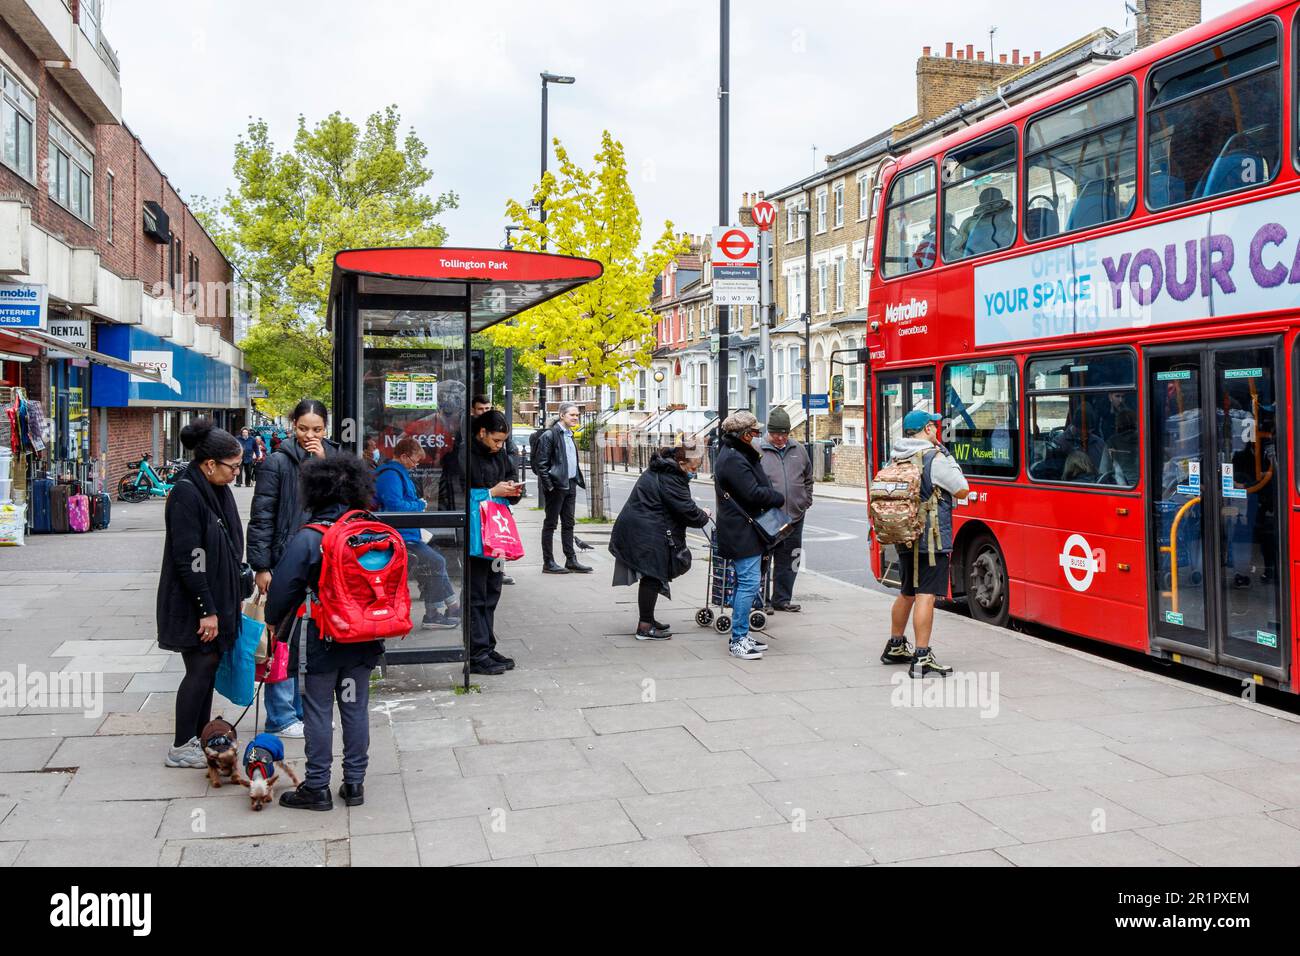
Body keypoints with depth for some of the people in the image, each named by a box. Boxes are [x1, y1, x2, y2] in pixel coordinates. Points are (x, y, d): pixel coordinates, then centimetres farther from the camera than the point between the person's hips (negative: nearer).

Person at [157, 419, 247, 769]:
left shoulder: (218, 490, 8)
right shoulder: (186, 493, -20)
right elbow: (187, 558, -22)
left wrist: (237, 595, 15)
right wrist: (206, 609, -21)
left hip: (216, 597, 9)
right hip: (192, 603, -8)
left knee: (209, 665, 13)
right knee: (201, 668, -2)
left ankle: (201, 737, 25)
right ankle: (181, 748, 10)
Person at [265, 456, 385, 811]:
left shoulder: (307, 537, -16)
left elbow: (284, 585, -14)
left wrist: (274, 621, 4)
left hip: (321, 640, -4)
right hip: (363, 640, 4)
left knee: (318, 712, 7)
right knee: (356, 708, 13)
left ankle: (317, 788, 15)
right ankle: (354, 783, 21)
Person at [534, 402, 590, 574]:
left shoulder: (570, 435, 16)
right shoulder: (549, 435, -11)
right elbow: (541, 463, -14)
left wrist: (579, 479, 13)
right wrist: (549, 485, -18)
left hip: (570, 485, 8)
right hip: (556, 485, -8)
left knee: (568, 524, 11)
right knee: (550, 524, 0)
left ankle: (571, 560, 16)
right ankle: (548, 563, 5)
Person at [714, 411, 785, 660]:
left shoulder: (736, 455, 17)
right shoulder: (734, 459, -17)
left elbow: (757, 487, 18)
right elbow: (754, 493, -22)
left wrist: (772, 497, 1)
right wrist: (780, 498, -6)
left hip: (744, 532, 11)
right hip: (742, 533, -11)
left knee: (745, 583, 15)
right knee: (748, 584, -10)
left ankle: (741, 636, 23)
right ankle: (738, 641, -7)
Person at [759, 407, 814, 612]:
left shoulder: (799, 450, 10)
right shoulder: (758, 451, -4)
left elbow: (808, 479, 21)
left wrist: (806, 502, 14)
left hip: (794, 517, 4)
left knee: (788, 561, 10)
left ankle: (782, 600, 21)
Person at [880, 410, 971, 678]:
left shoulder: (896, 458, 8)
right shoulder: (935, 458, -13)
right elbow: (962, 490, -6)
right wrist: (948, 457, 4)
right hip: (932, 538, -8)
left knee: (907, 593, 21)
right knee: (926, 595, -8)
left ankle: (895, 647, 33)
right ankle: (921, 658, -10)